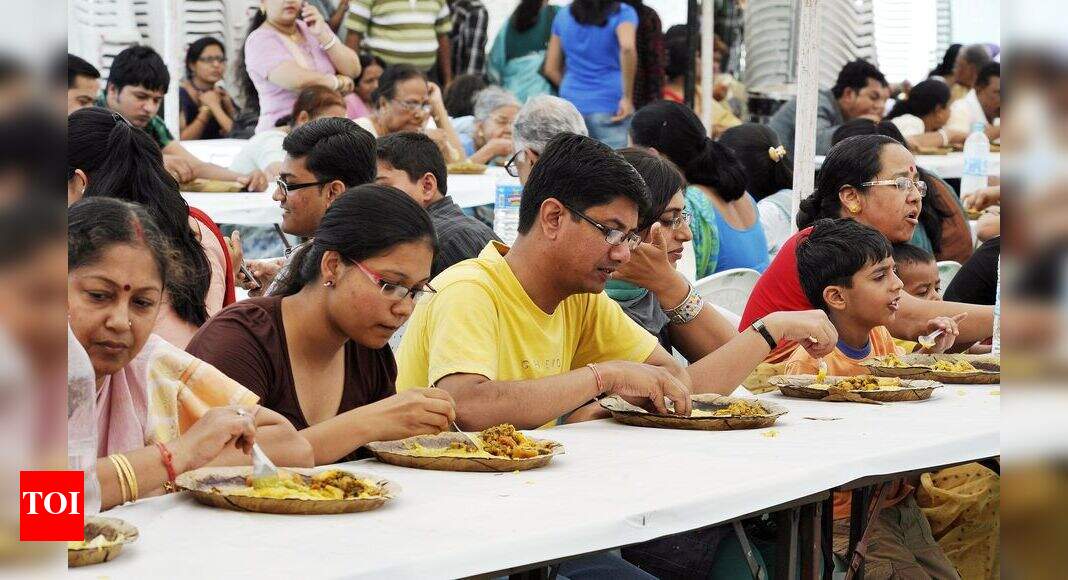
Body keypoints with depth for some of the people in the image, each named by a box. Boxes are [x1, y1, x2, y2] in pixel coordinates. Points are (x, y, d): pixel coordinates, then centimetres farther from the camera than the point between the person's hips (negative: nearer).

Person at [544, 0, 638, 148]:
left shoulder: (563, 15, 13)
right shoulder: (622, 13, -2)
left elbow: (551, 69, 14)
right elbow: (627, 47, -22)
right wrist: (627, 97, -17)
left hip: (572, 104, 4)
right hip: (610, 108, -4)